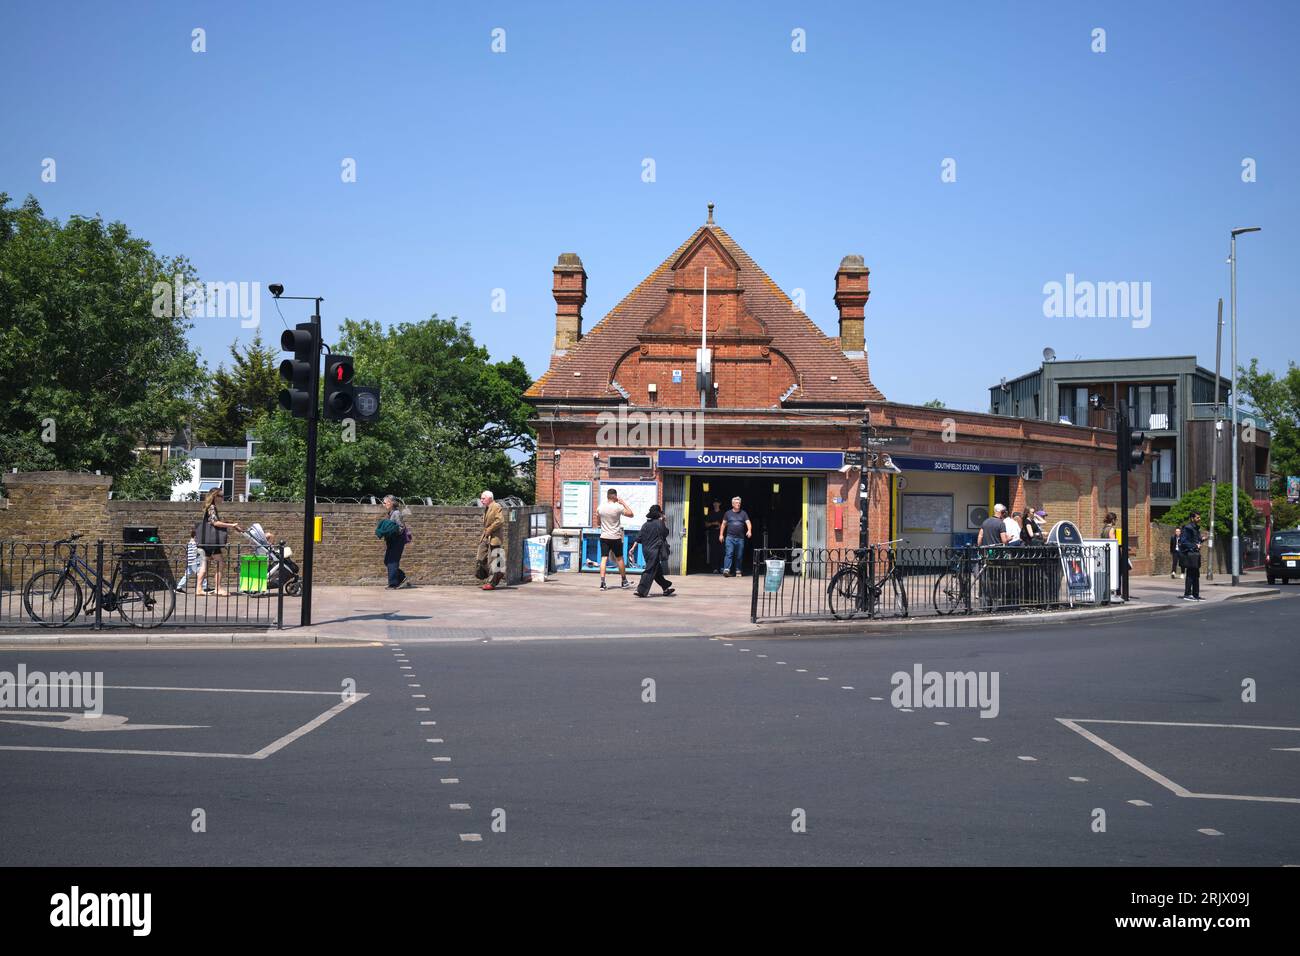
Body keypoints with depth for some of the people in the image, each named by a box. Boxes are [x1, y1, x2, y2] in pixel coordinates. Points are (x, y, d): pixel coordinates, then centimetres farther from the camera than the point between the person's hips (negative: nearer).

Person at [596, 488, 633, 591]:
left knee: (603, 559, -3)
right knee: (619, 559, 13)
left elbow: (597, 512, 21)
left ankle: (602, 582, -16)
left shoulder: (601, 507, -2)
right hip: (616, 537, -2)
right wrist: (624, 503, 3)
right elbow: (630, 514, -3)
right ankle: (624, 581, 24)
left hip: (604, 537, 2)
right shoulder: (618, 507, -12)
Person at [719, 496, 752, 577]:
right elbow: (723, 524, 13)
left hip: (740, 538, 1)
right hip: (730, 537, -1)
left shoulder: (743, 513, 9)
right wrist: (721, 534, 7)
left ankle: (738, 570, 15)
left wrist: (749, 531, -21)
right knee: (729, 553, -12)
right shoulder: (728, 513, 9)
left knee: (739, 555, 5)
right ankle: (726, 570, -19)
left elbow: (748, 523, -2)